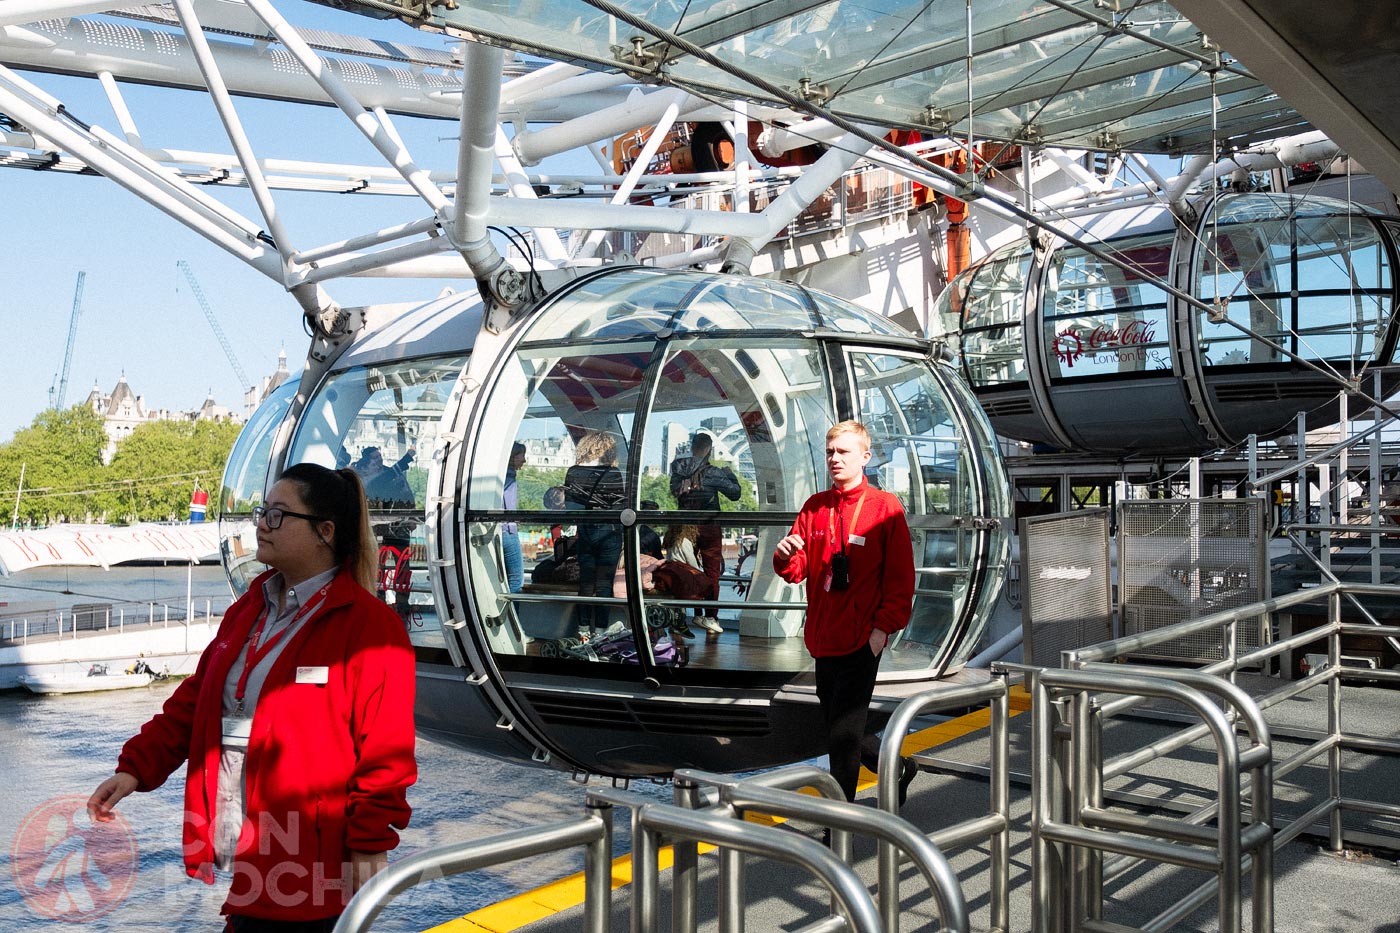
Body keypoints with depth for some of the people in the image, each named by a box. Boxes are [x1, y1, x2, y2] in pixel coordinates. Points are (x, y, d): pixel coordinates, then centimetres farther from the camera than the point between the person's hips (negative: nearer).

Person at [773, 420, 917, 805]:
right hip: (823, 641, 6)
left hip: (861, 643, -6)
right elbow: (799, 570, 6)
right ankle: (898, 769, 41)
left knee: (842, 737, -3)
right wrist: (785, 557, -16)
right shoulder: (814, 507, 8)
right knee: (840, 732, 17)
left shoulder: (884, 507, -6)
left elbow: (901, 577, -6)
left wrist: (883, 628, -14)